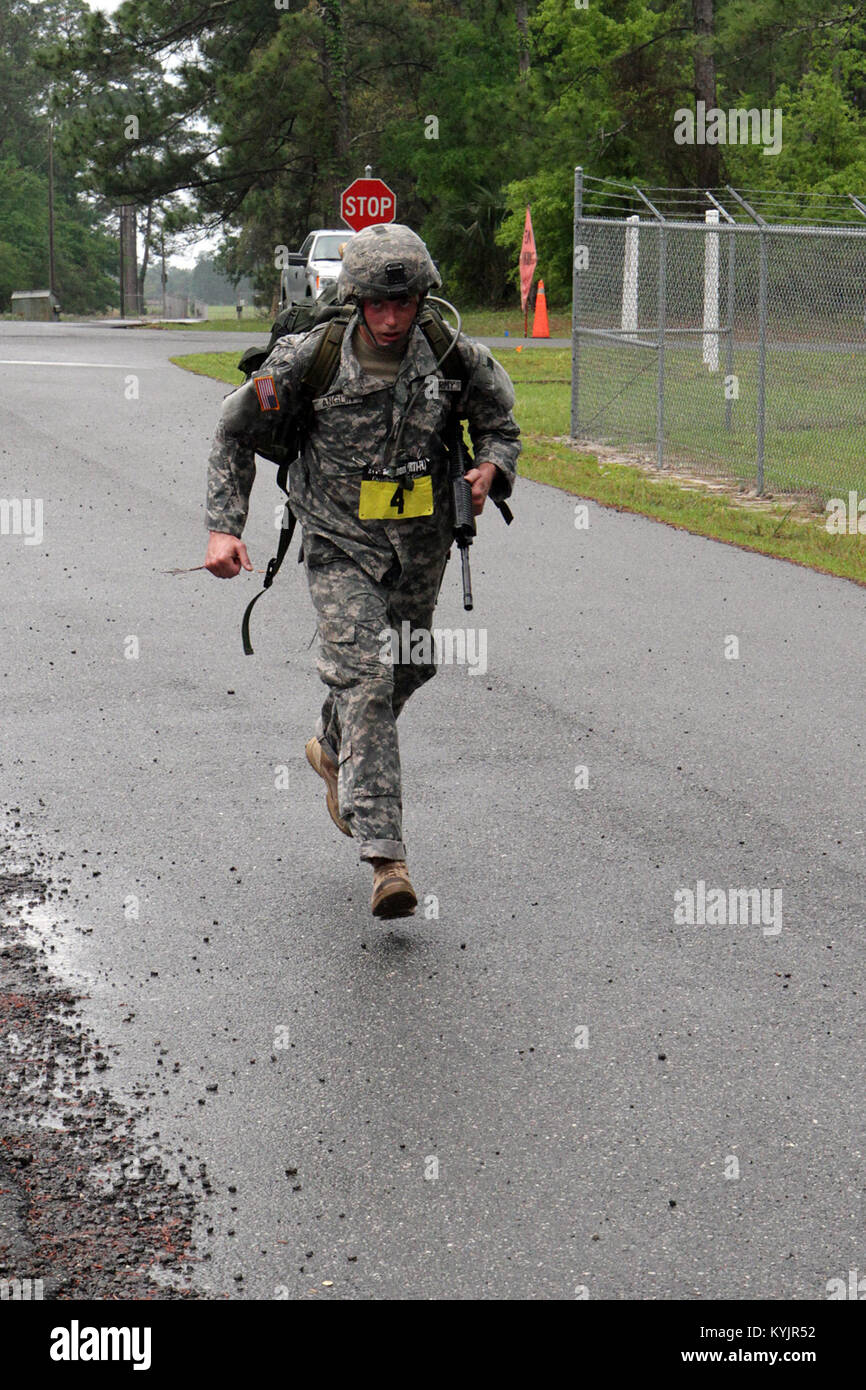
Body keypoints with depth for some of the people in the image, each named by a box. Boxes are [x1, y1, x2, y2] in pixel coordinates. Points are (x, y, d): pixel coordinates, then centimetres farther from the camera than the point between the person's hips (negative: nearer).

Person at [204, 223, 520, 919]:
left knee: (408, 669, 20)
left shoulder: (456, 358, -9)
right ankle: (386, 856, -21)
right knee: (364, 678, -18)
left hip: (421, 548, 4)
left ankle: (335, 752, 54)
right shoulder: (308, 358, -13)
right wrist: (224, 526, -8)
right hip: (341, 546, -4)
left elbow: (501, 426, 9)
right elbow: (238, 433, 0)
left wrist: (490, 469, -15)